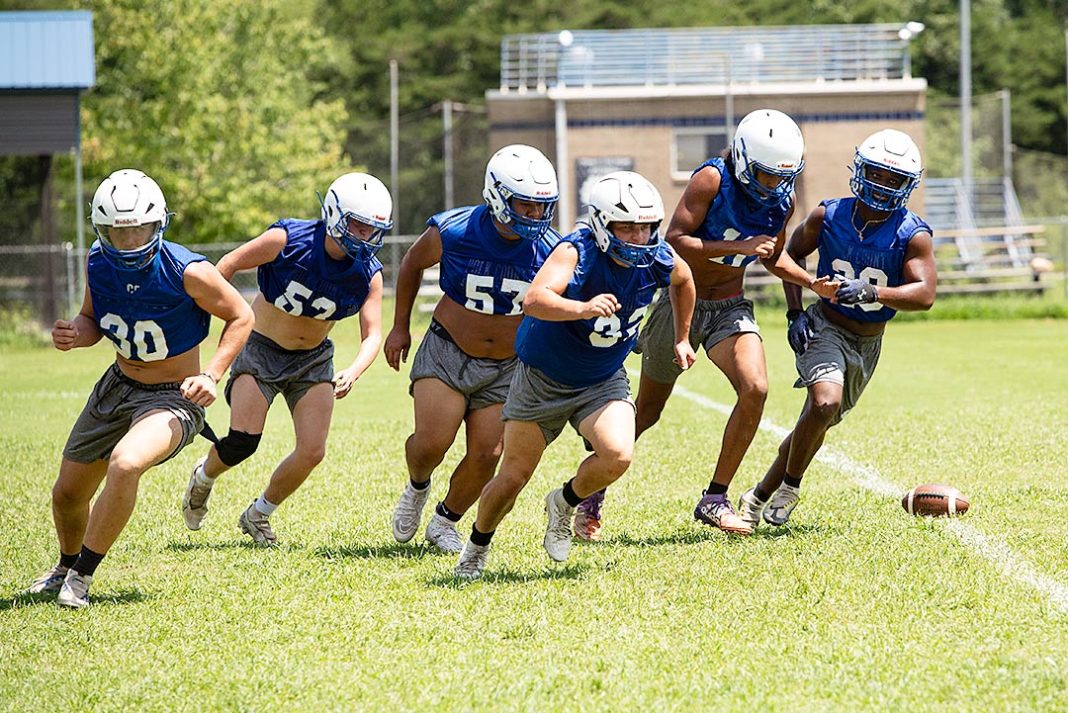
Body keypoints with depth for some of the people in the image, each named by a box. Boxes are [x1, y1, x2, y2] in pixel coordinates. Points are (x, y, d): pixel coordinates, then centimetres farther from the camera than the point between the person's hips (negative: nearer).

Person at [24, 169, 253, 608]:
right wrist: (74, 335, -16)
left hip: (173, 398, -6)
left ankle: (82, 576, -16)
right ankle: (66, 566, 47)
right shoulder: (99, 264, -11)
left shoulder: (187, 273, -26)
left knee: (125, 465, -34)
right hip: (118, 387, 6)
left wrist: (211, 375, -21)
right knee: (67, 494, 13)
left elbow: (240, 317, -11)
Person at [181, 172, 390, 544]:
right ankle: (203, 478, 18)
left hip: (312, 359, 4)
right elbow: (229, 265, -11)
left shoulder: (368, 273, -13)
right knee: (242, 440, -17)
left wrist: (353, 372, -36)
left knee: (312, 452, -7)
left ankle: (258, 515, 19)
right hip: (261, 348, -4)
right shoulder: (289, 240, -23)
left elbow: (373, 334, -16)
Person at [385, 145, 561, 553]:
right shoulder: (453, 233, -17)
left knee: (486, 456, -4)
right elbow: (412, 264, 5)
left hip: (507, 367, 2)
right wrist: (400, 327, 10)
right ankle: (417, 489, 21)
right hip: (448, 352, -2)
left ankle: (444, 523, 21)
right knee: (432, 441, -15)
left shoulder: (549, 251, -12)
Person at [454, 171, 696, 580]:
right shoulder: (577, 253, -28)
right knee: (513, 478, 5)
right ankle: (477, 548, 33)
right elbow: (534, 301, -45)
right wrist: (583, 308, -61)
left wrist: (681, 338, 19)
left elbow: (683, 281, 13)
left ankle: (565, 503, 8)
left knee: (618, 456, -24)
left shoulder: (658, 261, -14)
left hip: (603, 382, 3)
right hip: (542, 380, -3)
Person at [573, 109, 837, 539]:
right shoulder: (712, 180, -19)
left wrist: (816, 283, -1)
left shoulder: (782, 200, -1)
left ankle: (714, 500, -8)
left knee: (754, 389, -19)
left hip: (730, 307, 4)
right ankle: (592, 495, 27)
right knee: (647, 410, 6)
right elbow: (675, 240, -24)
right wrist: (739, 247, -31)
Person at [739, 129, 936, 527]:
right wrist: (795, 312, -2)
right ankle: (790, 486, -7)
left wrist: (871, 292, -39)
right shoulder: (828, 217, -9)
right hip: (826, 327, -2)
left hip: (868, 343, 2)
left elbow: (924, 294, -24)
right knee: (825, 402, -27)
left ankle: (760, 496, 27)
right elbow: (793, 255, 10)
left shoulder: (913, 236, -14)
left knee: (819, 423, 10)